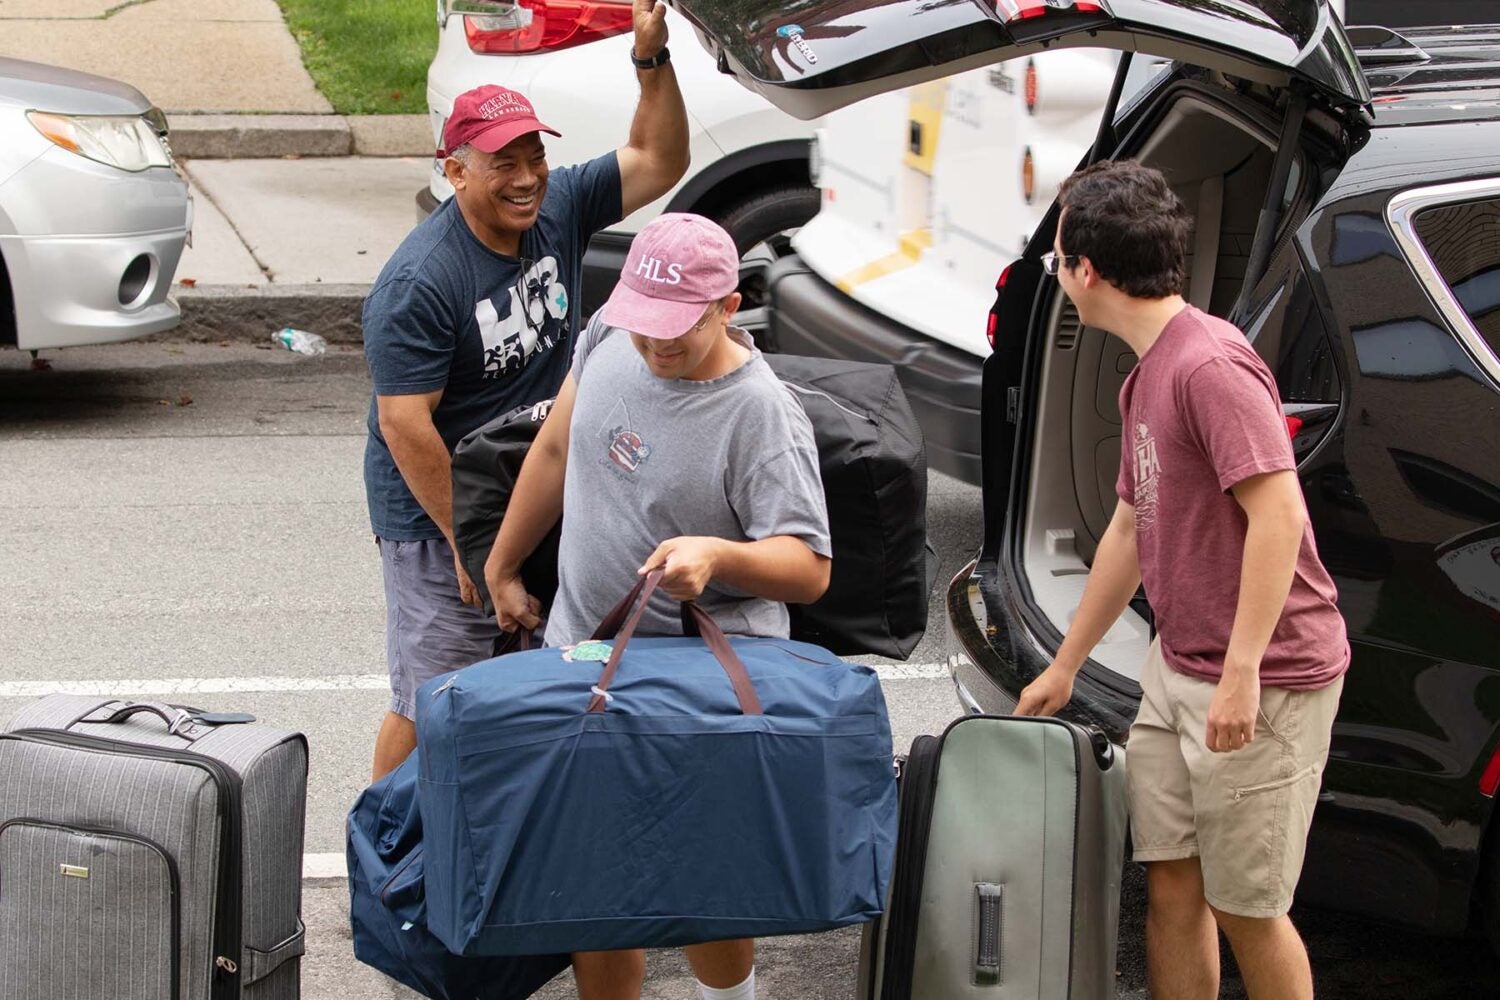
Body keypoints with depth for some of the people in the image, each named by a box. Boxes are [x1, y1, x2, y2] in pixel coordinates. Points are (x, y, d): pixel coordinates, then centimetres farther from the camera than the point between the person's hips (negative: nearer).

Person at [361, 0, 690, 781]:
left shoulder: (557, 210, -3)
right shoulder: (420, 283, -23)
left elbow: (657, 162, 2)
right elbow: (405, 425, -23)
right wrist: (468, 540, -19)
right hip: (438, 516, -7)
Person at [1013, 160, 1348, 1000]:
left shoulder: (1209, 364, -16)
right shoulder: (1147, 376, 14)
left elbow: (1278, 512, -23)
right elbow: (1132, 531, 23)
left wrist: (1242, 671, -25)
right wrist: (1064, 667, 27)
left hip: (1260, 681, -9)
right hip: (1178, 669, 9)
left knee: (1245, 907, -1)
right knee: (1172, 885, 10)